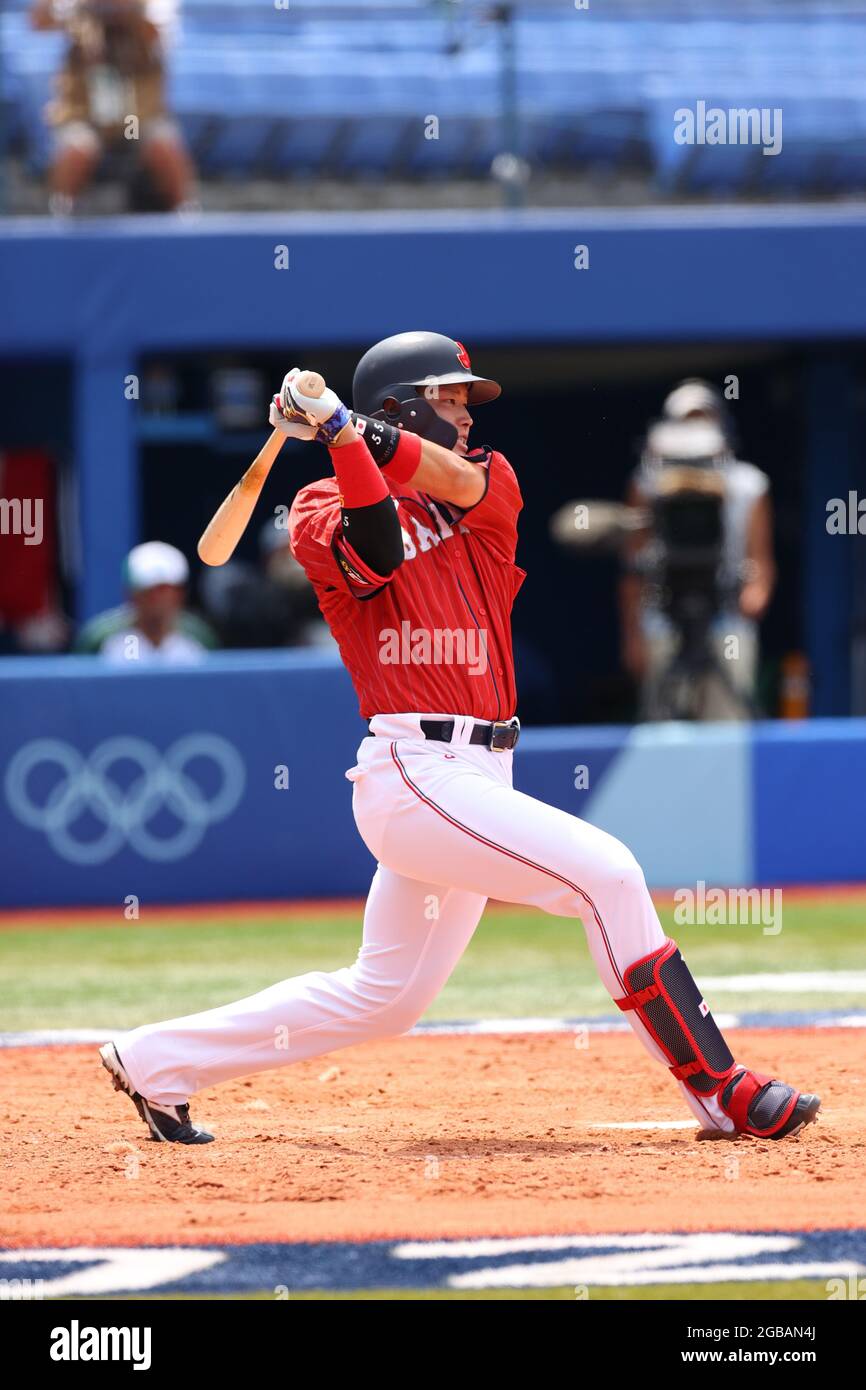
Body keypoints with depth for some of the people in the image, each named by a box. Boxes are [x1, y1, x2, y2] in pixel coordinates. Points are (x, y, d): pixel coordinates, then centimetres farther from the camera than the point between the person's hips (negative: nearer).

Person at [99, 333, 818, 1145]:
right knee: (606, 873, -17)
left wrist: (346, 425, -20)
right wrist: (341, 442, -28)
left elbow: (458, 478, -9)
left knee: (382, 1000, 14)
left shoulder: (489, 488, 15)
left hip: (476, 782, 7)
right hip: (415, 777, -7)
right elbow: (377, 556, -21)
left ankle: (156, 1064, 25)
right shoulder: (326, 510, 1)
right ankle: (720, 1092, -13)